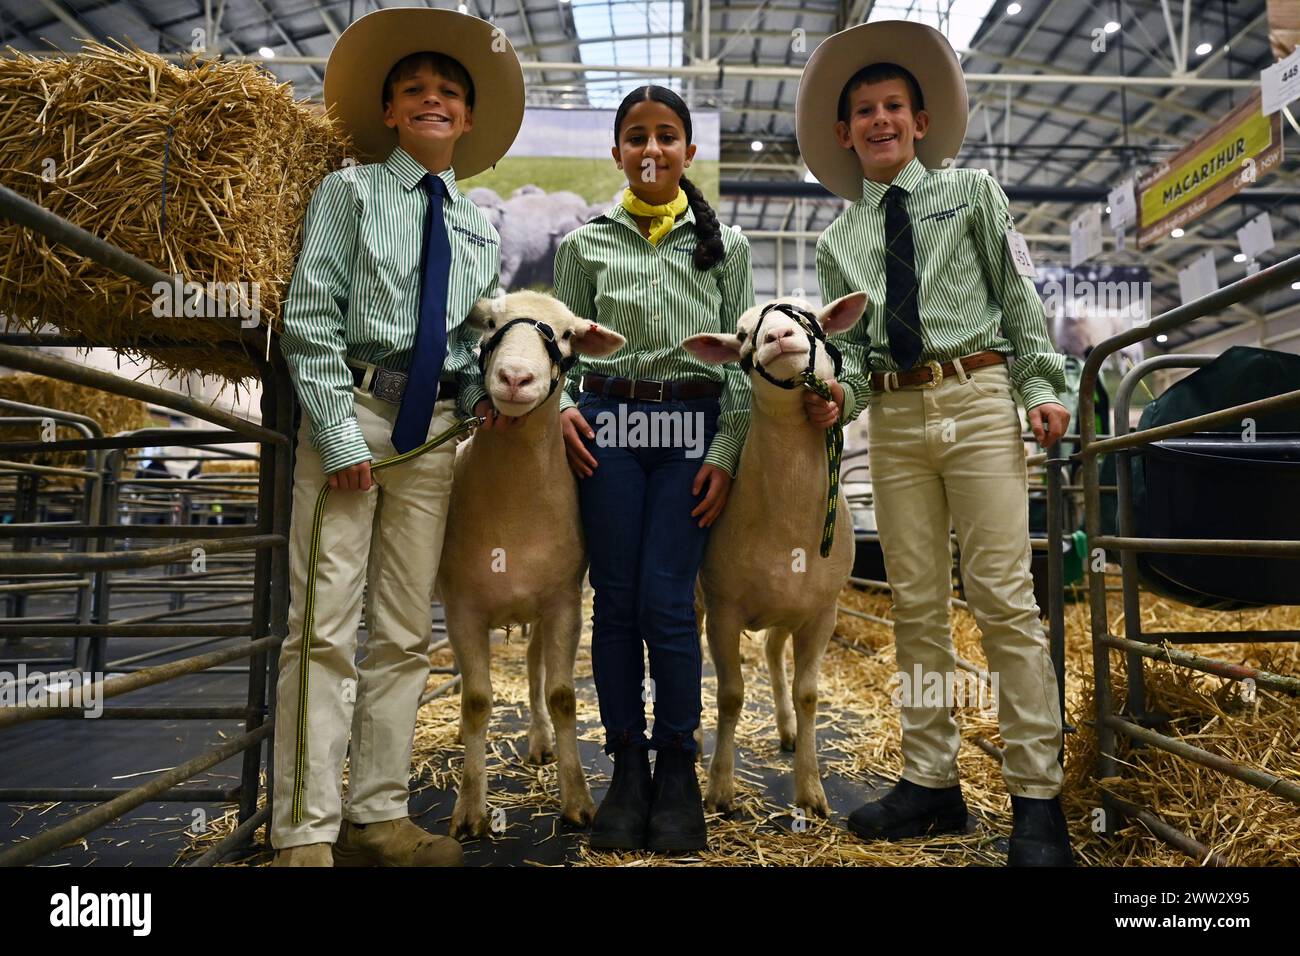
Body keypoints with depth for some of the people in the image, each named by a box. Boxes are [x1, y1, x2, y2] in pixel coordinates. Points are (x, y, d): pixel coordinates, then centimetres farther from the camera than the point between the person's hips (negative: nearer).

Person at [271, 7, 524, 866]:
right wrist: (340, 434, -12)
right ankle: (305, 832, 6)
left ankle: (378, 815, 19)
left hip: (435, 429, 4)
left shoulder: (480, 225, 16)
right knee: (325, 626, -6)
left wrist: (489, 393, -2)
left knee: (405, 633, 7)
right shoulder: (350, 192, 4)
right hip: (351, 411, -4)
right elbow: (311, 319, -4)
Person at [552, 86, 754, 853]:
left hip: (692, 427, -1)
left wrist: (727, 452, -4)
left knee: (667, 603, -5)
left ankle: (678, 769, 14)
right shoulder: (586, 243, 12)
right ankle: (627, 767, 17)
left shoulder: (725, 244, 11)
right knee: (615, 601, 3)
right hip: (606, 424, 1)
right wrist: (562, 405, -7)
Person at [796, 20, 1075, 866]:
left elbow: (1019, 296, 6)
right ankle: (931, 783, 14)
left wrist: (1043, 385, -4)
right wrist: (840, 394, -9)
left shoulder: (973, 191, 11)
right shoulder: (840, 240, 16)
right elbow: (850, 341, 11)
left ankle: (1037, 796, 3)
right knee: (916, 603, 4)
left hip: (978, 398, -3)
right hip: (893, 417, 3)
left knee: (1004, 596, -7)